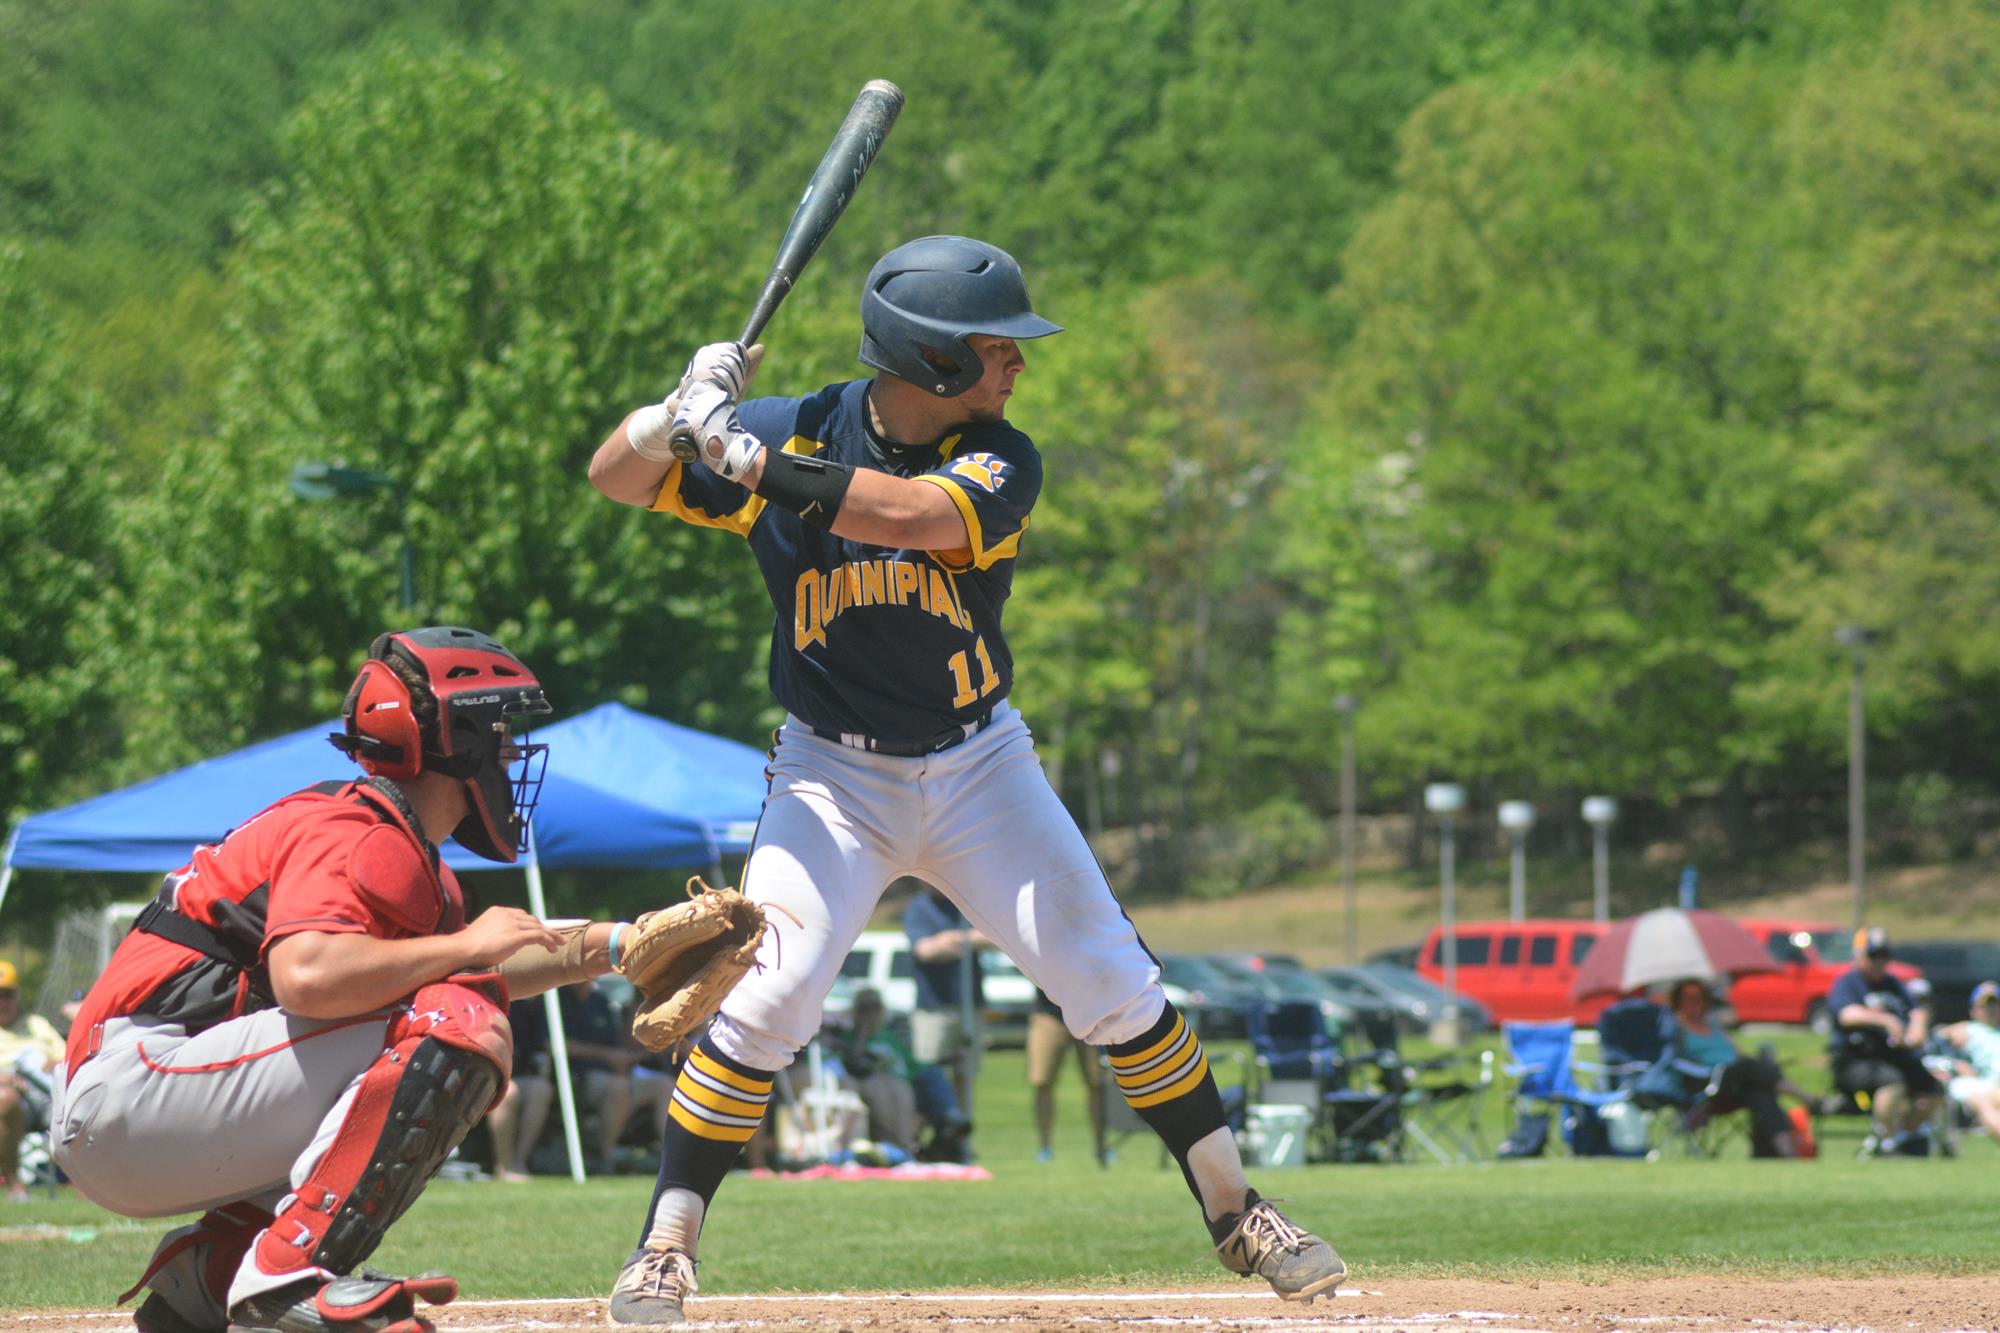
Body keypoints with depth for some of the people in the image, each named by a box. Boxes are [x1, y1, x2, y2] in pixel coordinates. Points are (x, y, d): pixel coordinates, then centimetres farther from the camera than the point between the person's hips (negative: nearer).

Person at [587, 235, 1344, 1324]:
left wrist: (746, 456, -36)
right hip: (833, 775, -1)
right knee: (766, 998, -17)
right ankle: (666, 1243, -4)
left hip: (979, 765, 1)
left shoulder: (1000, 463, -10)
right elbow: (614, 476, -7)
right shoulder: (798, 432, -9)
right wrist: (685, 409, -28)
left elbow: (908, 514, -32)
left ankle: (1232, 1210, 12)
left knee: (1114, 985, -2)